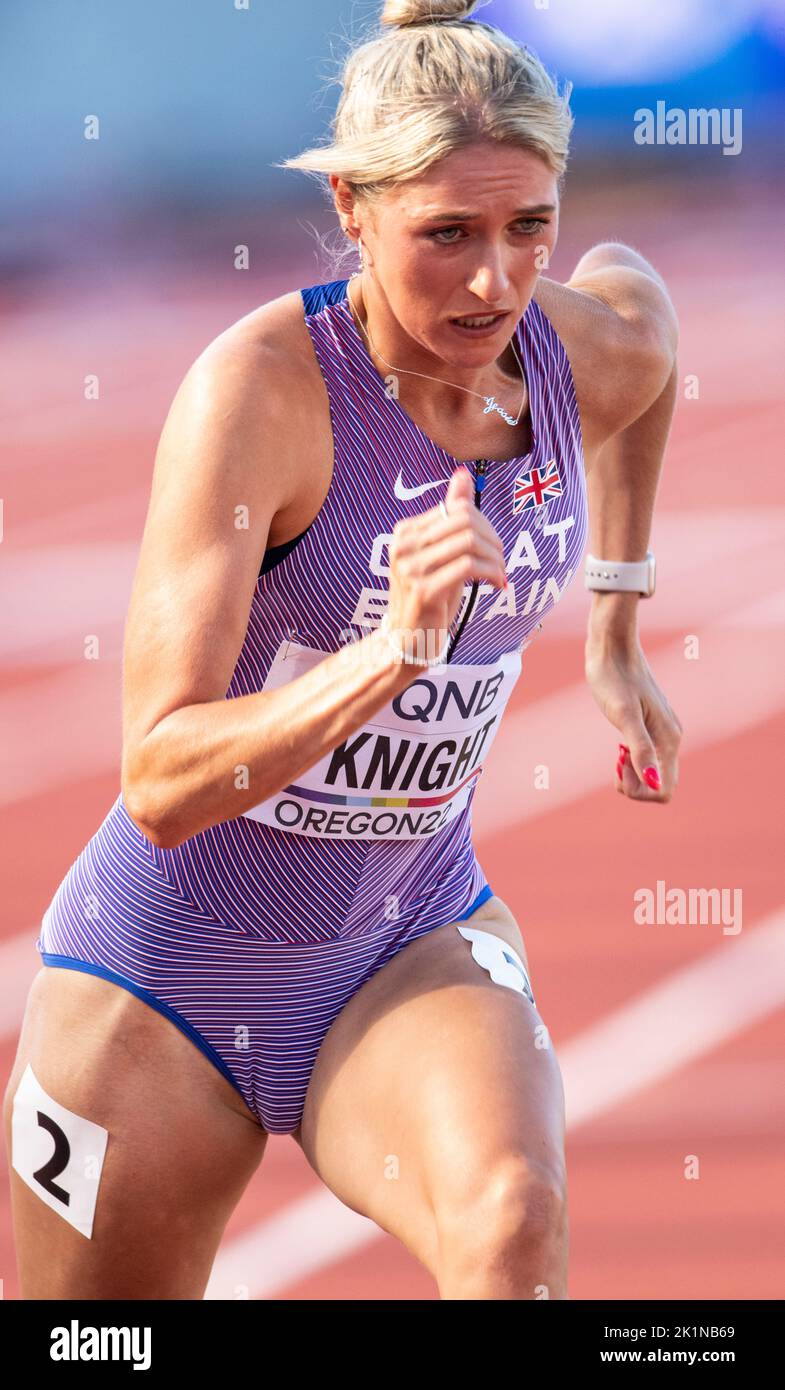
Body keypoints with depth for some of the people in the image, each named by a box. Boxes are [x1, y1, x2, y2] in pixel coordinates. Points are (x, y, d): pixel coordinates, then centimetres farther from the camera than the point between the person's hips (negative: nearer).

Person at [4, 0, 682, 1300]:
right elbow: (160, 785, -29)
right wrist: (390, 651, -44)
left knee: (515, 1223, -32)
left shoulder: (601, 350, -9)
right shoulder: (262, 382, -25)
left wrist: (618, 623, 23)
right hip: (167, 980, -3)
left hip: (412, 950, 3)